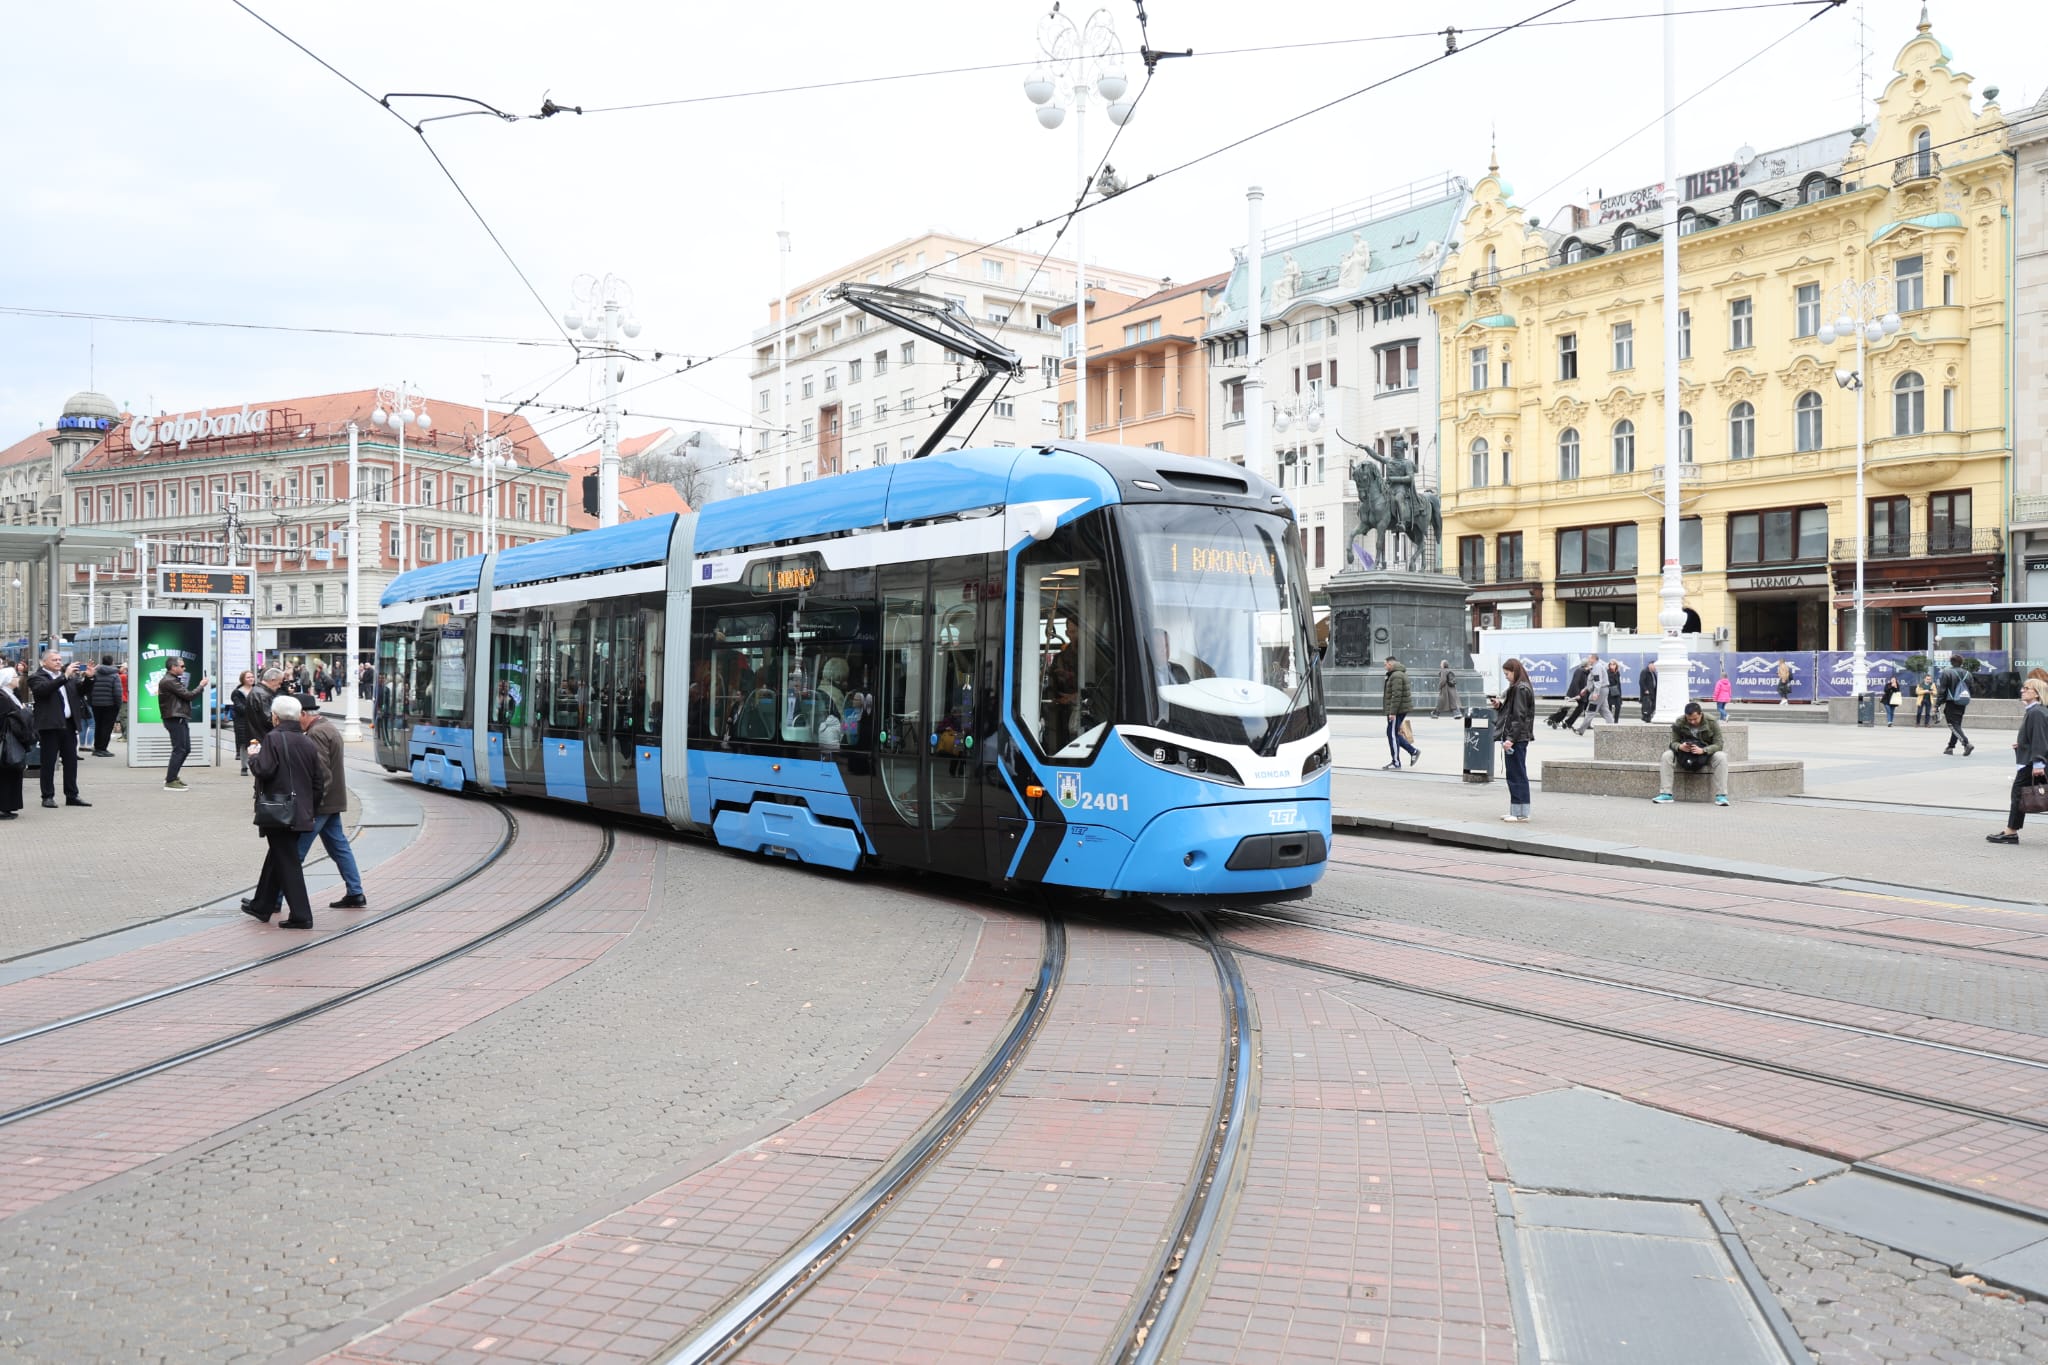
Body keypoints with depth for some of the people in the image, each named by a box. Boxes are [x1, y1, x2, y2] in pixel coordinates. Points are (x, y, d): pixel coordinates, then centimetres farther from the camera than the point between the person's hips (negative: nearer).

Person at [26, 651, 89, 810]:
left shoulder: (68, 676, 16)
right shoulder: (36, 677, -2)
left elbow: (81, 690, 14)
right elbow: (43, 689, -21)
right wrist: (65, 676, -26)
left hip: (69, 724, 6)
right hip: (50, 725, -6)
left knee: (71, 761, 8)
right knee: (49, 762, 0)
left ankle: (72, 795, 14)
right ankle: (48, 796, 5)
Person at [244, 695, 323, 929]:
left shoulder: (274, 739, -11)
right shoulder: (308, 743, 10)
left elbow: (264, 770, -20)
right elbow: (317, 782, 12)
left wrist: (253, 755, 0)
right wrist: (311, 809, 21)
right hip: (301, 812, 7)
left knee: (287, 862, -4)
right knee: (277, 857, 21)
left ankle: (301, 915, -5)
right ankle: (261, 906, 34)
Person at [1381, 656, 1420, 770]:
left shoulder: (1396, 676, -17)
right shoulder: (1399, 674, 17)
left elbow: (1397, 695, -24)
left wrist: (1392, 712, -24)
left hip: (1397, 710, -11)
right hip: (1402, 709, 11)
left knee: (1392, 735, -4)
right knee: (1393, 734, 16)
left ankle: (1396, 764, 1)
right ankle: (1413, 751, 15)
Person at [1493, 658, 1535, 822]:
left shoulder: (1521, 689, -14)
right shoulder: (1517, 688, 16)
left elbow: (1519, 716, -19)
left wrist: (1511, 738, -22)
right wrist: (1499, 705, 6)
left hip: (1517, 739, -10)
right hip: (1517, 738, 10)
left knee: (1517, 775, -6)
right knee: (1515, 775, 13)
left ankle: (1521, 814, -3)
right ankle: (1515, 811, 19)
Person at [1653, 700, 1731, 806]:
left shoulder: (1712, 722, -13)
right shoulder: (1679, 722, -10)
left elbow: (1718, 744, -15)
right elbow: (1674, 742, -5)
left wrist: (1702, 750, -35)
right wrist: (1680, 747, -32)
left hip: (1706, 754, -1)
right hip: (1683, 755, 1)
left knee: (1721, 757, -32)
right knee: (1666, 756, -25)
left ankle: (1721, 796, -30)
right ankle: (1665, 794, -26)